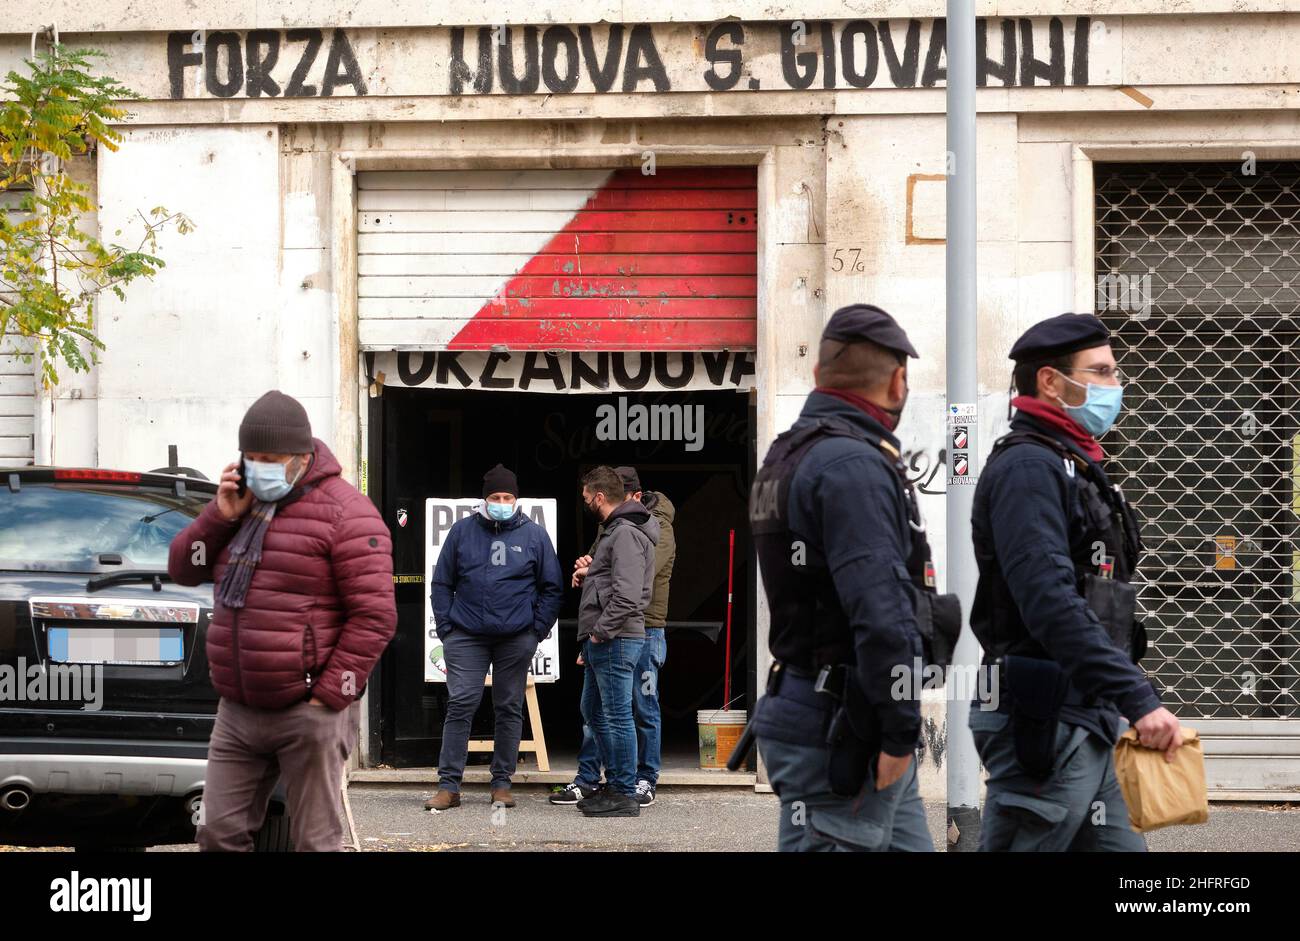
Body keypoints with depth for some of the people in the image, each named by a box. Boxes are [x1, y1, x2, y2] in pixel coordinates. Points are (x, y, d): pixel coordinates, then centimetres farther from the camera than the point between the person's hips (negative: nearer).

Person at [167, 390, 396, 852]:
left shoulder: (343, 512, -10)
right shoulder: (243, 505, 15)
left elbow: (374, 616, -15)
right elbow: (182, 568, 14)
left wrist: (329, 696, -16)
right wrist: (221, 515, -3)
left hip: (308, 714, -7)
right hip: (237, 712, 7)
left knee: (314, 841, -1)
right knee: (219, 834, 6)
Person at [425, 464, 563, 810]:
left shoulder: (534, 535, 5)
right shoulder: (462, 531, 6)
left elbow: (552, 589, 8)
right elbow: (442, 583, 9)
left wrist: (537, 630, 0)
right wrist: (445, 627, 0)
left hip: (516, 638, 0)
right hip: (467, 636, 0)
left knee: (509, 710, 6)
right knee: (460, 705, -6)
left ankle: (502, 783, 15)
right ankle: (448, 785, -4)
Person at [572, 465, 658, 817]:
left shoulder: (626, 534, -15)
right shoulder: (614, 531, 19)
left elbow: (627, 594, -24)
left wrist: (601, 631, -19)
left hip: (615, 642, -11)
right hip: (601, 642, 11)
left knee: (617, 716, -7)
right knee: (597, 714, 18)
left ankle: (625, 795, -4)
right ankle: (616, 785, 25)